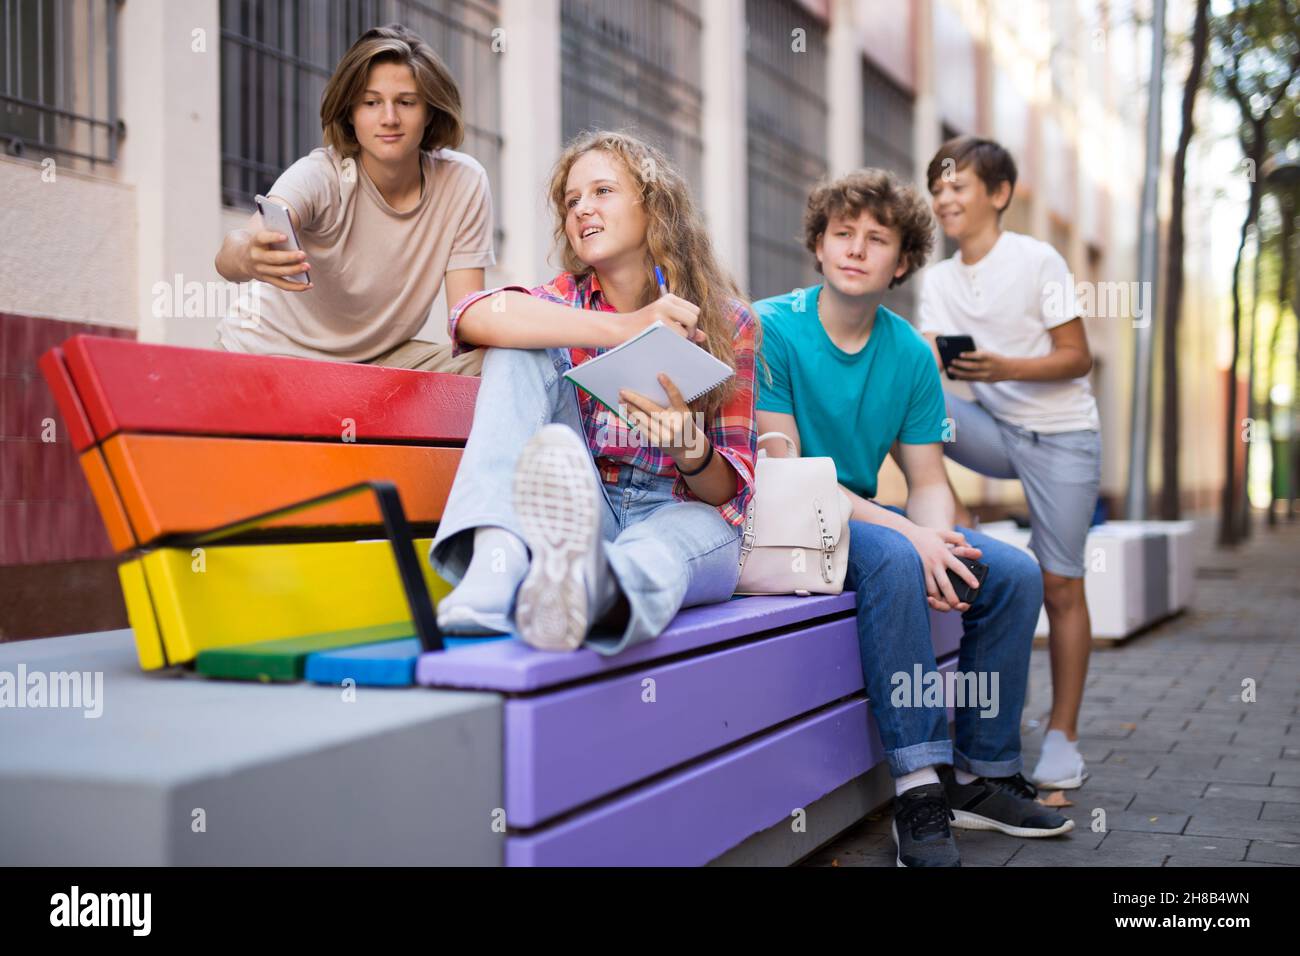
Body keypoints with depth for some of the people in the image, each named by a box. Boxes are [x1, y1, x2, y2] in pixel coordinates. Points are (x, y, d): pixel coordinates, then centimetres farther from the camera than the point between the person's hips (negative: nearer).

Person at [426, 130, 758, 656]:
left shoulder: (726, 322, 4)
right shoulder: (565, 300, 6)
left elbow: (729, 490, 2)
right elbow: (473, 316, -19)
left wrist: (690, 448, -23)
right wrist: (621, 329, -27)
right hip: (581, 510, 1)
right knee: (522, 349, -19)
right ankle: (497, 558, -42)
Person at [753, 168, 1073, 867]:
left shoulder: (910, 353, 5)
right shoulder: (770, 330, -12)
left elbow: (928, 481, 5)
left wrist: (936, 536, -21)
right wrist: (905, 532, -26)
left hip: (864, 515, 6)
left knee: (1015, 574, -10)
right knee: (892, 561, -35)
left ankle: (981, 775, -1)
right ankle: (919, 789, -32)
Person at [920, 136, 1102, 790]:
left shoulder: (1038, 261, -9)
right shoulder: (938, 278, 6)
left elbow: (1076, 357, -12)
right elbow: (927, 365, -1)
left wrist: (1006, 368, -28)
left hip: (1062, 438, -4)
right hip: (996, 430, 5)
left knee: (1059, 585, -4)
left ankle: (1063, 741, 6)